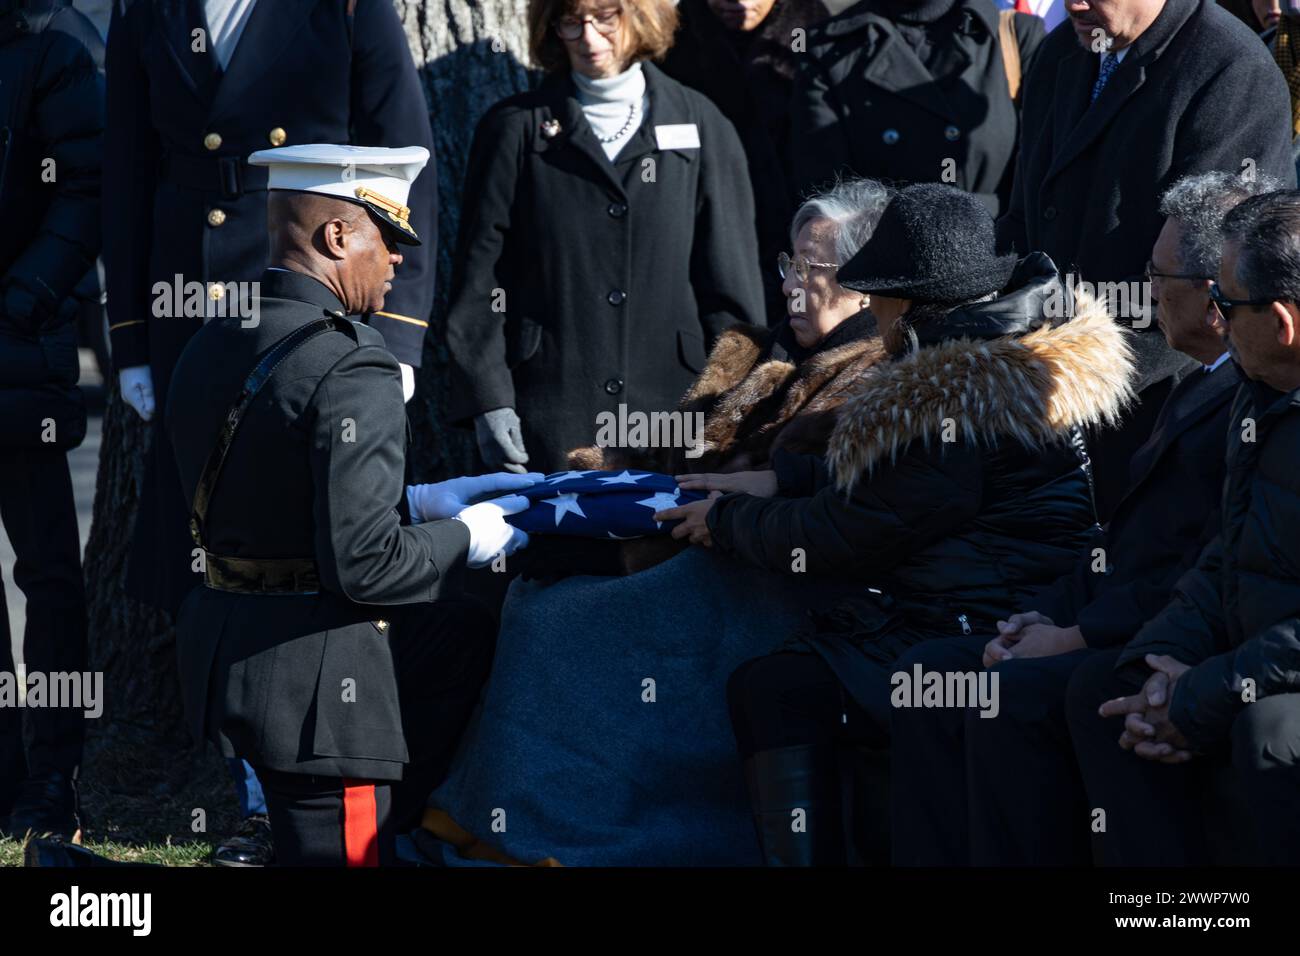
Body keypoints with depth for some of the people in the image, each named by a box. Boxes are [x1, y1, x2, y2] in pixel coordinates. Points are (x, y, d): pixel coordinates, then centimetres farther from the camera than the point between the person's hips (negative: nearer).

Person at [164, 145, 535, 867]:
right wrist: (464, 540, -4)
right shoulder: (352, 373, -21)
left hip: (221, 646, 8)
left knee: (462, 633, 24)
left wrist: (418, 504, 15)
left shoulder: (211, 350, 6)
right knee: (340, 853, 8)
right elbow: (363, 563, -22)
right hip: (313, 687, -8)